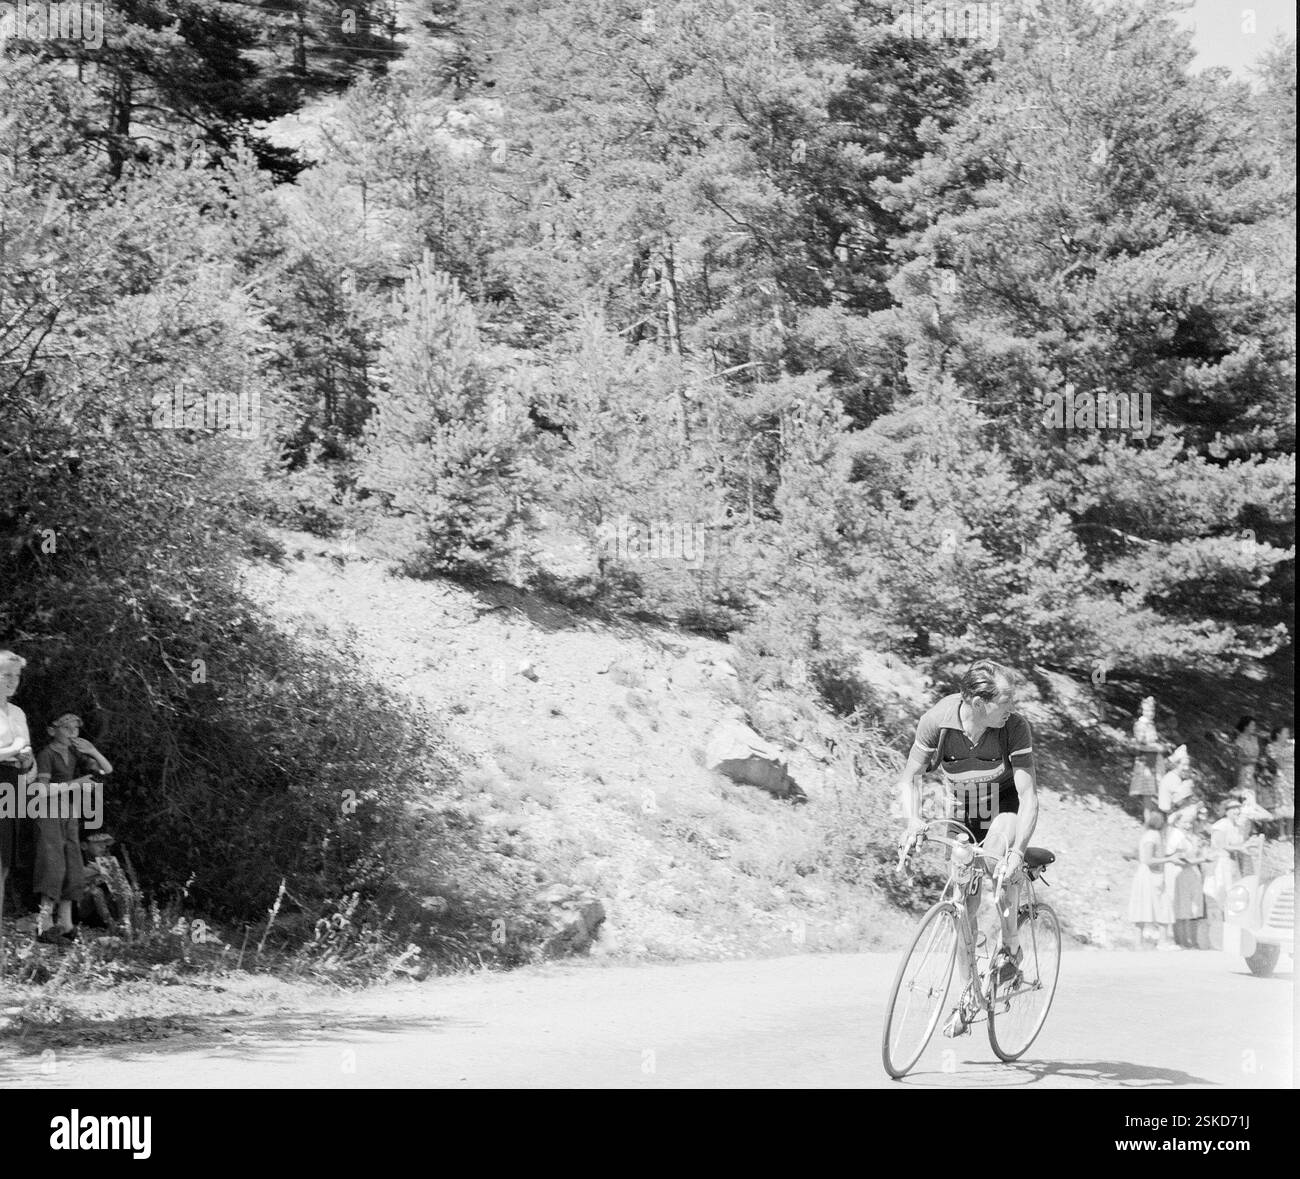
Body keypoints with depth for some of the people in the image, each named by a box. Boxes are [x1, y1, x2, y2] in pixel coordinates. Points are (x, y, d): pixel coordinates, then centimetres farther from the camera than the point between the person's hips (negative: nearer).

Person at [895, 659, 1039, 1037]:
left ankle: (1012, 948, -10)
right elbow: (909, 778, -13)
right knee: (964, 904, -2)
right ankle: (966, 998, 12)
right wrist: (913, 819, -31)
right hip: (963, 812, 2)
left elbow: (1028, 796, -30)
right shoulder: (938, 721, -24)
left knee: (998, 859, -34)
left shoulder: (1014, 726, -28)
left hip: (1006, 808, -2)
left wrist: (1017, 851, -43)